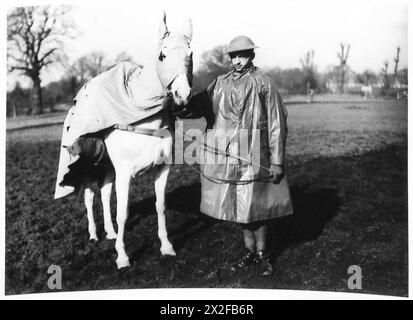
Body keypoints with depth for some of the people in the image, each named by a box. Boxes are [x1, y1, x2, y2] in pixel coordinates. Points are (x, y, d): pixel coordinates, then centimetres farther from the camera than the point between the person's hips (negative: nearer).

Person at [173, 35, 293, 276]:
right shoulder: (221, 83, 8)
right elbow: (200, 104, 1)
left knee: (257, 207, 5)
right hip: (226, 159, 4)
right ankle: (250, 252, 29)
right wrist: (175, 109, -19)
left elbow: (277, 124, -5)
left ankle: (262, 254, 25)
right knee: (239, 207, 13)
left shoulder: (263, 84, -4)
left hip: (255, 157, -4)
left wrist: (277, 161, -8)